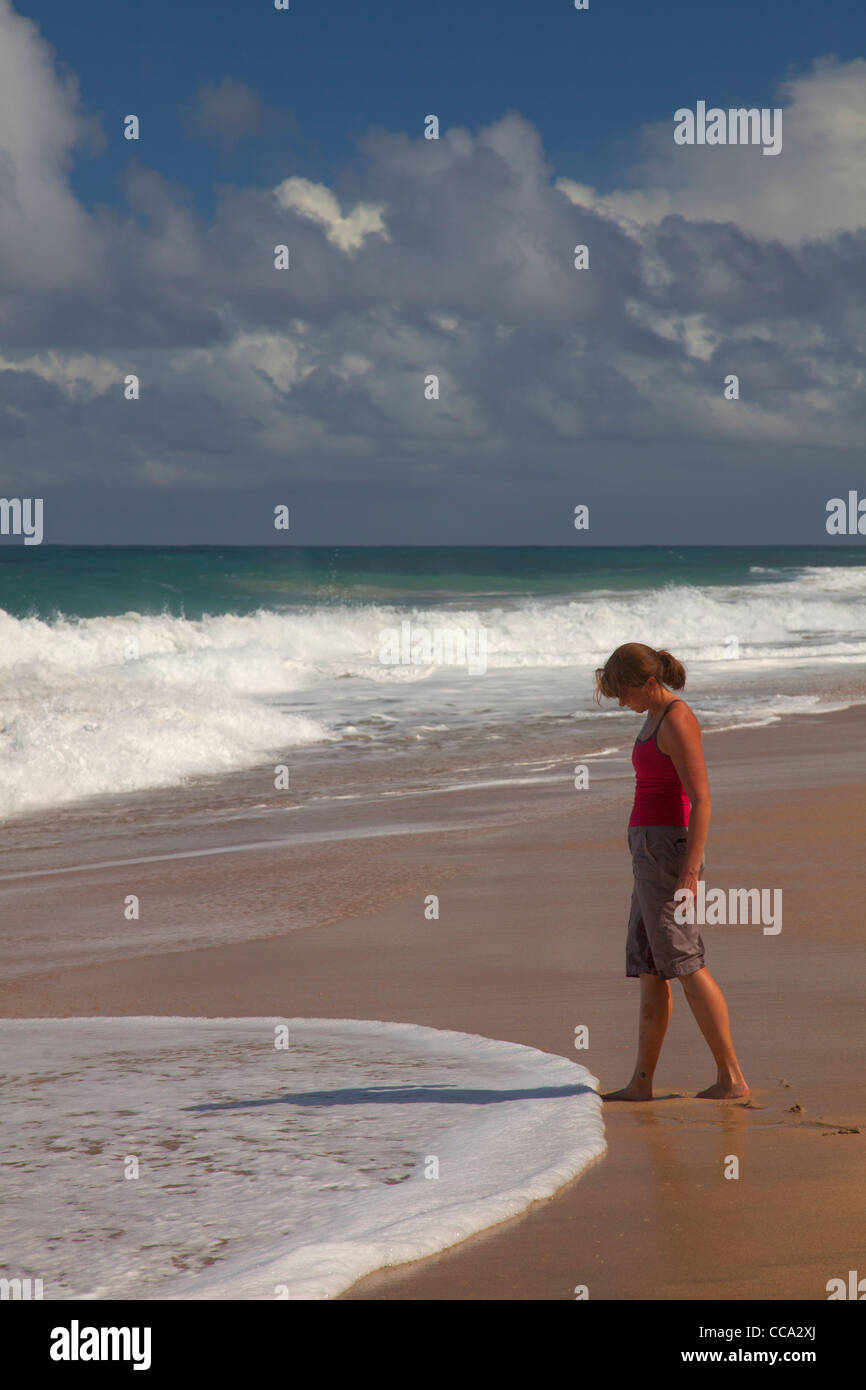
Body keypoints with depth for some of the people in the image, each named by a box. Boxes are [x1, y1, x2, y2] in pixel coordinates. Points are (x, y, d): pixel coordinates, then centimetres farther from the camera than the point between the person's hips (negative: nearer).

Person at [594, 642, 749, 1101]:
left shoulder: (677, 721, -15)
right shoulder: (657, 717, 15)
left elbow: (701, 799, -20)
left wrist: (690, 871, -24)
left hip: (667, 850, -10)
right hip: (652, 852, 10)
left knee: (685, 964, -7)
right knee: (649, 971, 8)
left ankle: (731, 1076, -4)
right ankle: (641, 1083, 10)